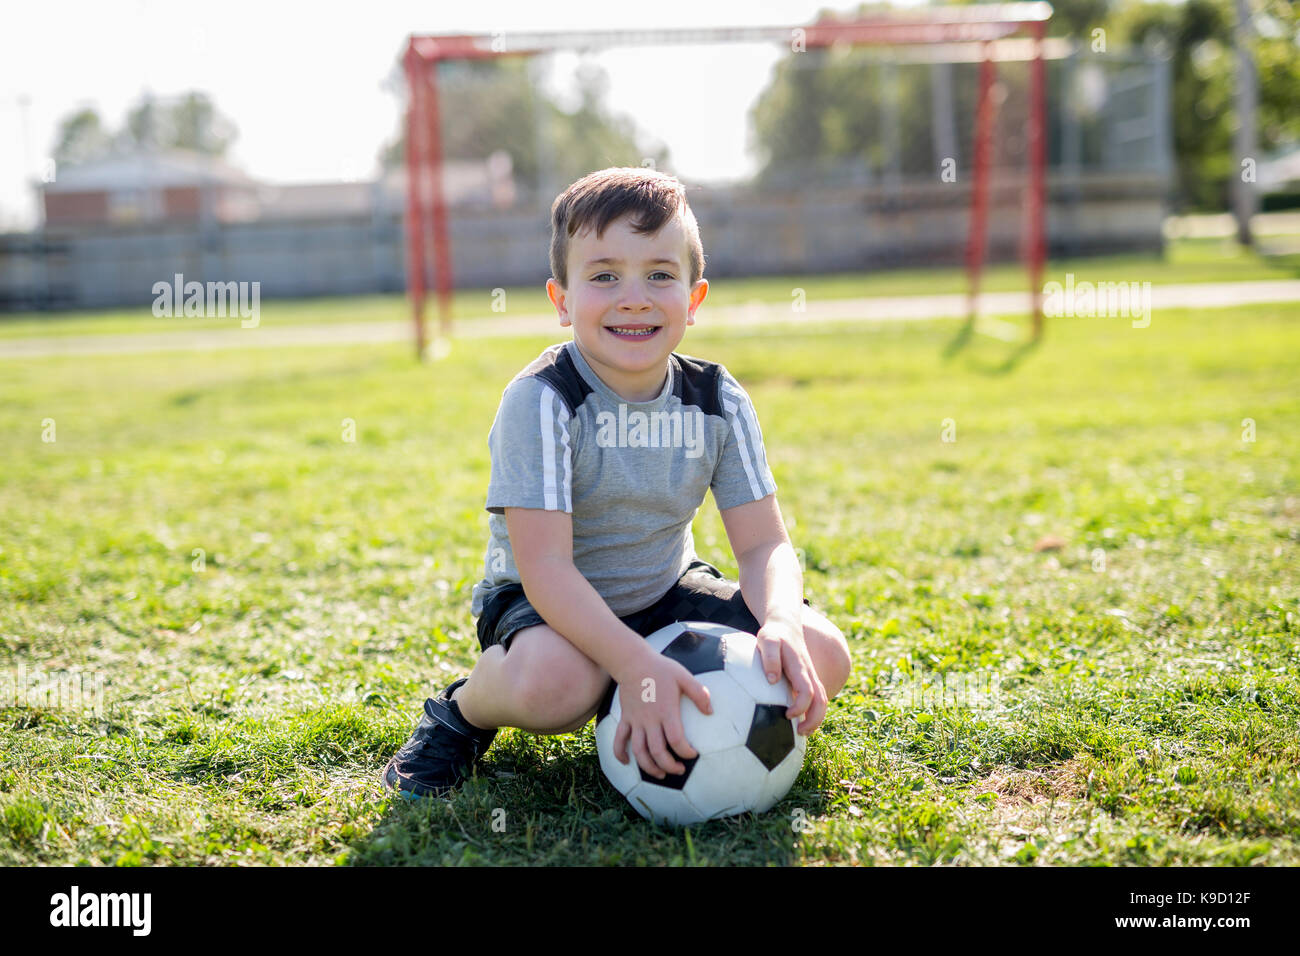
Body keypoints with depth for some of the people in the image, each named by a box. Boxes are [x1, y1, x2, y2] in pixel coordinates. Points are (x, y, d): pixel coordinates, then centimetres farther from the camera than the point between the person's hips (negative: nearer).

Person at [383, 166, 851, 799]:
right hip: (546, 603, -5)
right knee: (554, 678, -40)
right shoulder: (539, 402, -23)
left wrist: (782, 625, -33)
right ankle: (464, 711, -3)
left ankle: (648, 716, 10)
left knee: (821, 656, -13)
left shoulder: (720, 402, -9)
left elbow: (763, 544, -10)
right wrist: (635, 663, -42)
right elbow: (545, 566, -29)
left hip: (664, 592, 5)